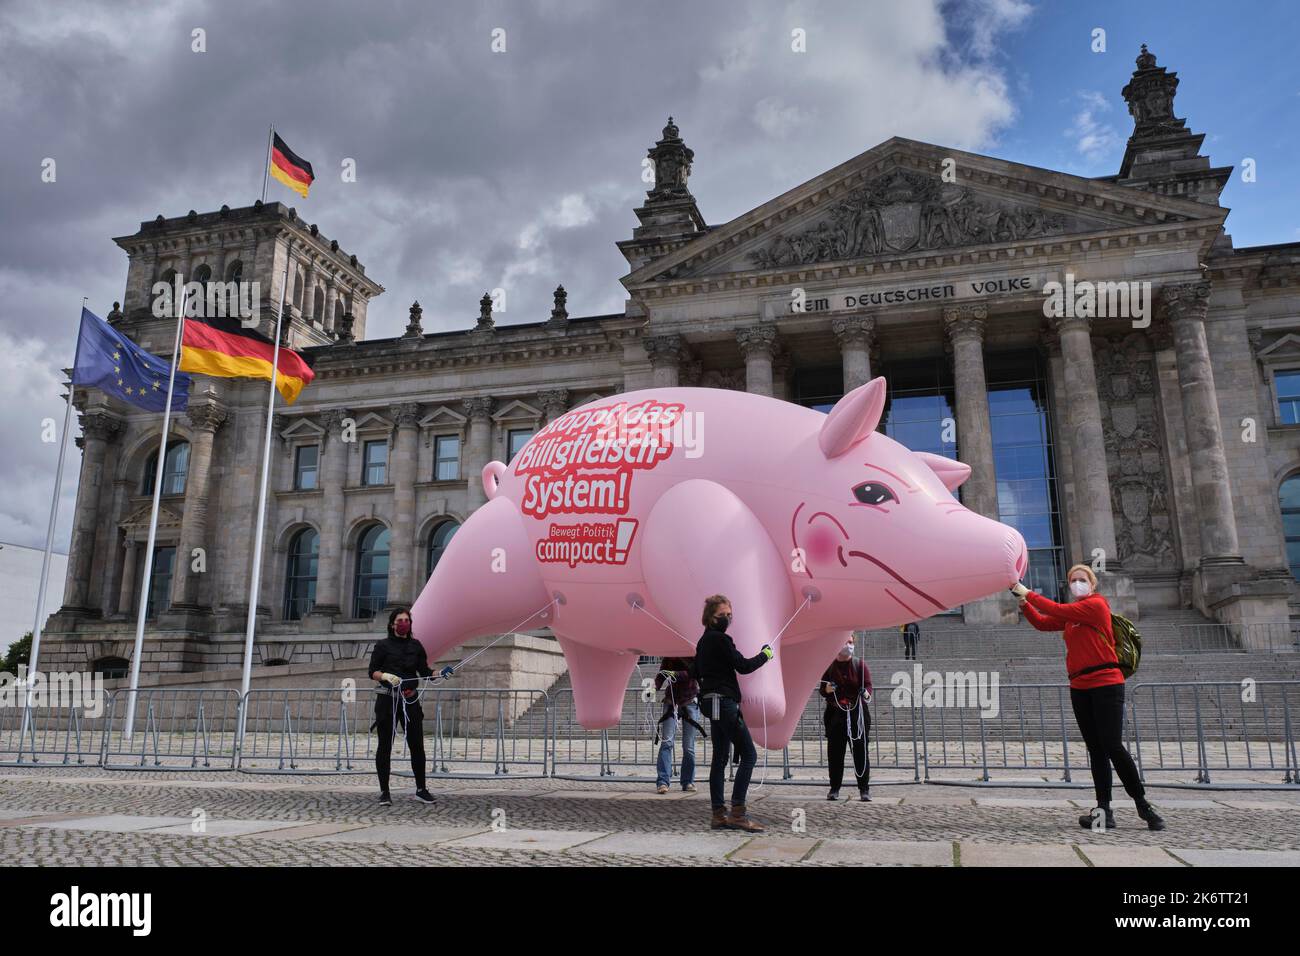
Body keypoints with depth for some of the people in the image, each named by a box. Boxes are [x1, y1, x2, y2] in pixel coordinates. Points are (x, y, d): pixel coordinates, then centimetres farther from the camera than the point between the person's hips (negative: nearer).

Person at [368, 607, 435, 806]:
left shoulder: (416, 645, 10)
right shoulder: (383, 645, 2)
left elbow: (424, 672, 7)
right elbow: (373, 672, -2)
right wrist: (385, 676, -22)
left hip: (410, 700, 3)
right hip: (387, 699, -2)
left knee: (417, 745, 2)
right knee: (385, 745, 1)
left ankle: (421, 790, 12)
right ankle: (384, 792, 9)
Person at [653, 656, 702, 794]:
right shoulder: (669, 657, 3)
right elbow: (661, 675, -2)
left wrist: (676, 674, -37)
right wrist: (654, 686, -22)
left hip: (690, 703, -1)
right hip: (671, 702, 1)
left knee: (689, 746, 1)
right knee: (666, 742, -11)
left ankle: (688, 782, 11)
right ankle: (662, 781, -13)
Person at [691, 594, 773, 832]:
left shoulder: (703, 641, 18)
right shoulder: (720, 639, -11)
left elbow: (698, 673, 24)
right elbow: (743, 666, -13)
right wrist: (764, 655, 1)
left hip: (712, 702, 10)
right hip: (724, 702, -10)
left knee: (720, 758, 9)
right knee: (749, 755, -8)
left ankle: (719, 815, 10)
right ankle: (737, 814, -11)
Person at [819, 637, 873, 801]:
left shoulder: (860, 664, 5)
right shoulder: (829, 665, 9)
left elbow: (868, 684, -3)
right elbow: (821, 689, 11)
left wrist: (866, 693, -26)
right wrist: (826, 689, -13)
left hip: (858, 712, -1)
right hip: (835, 714, 1)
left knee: (860, 750, -2)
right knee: (834, 751, 2)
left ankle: (864, 789, 5)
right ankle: (834, 788, 11)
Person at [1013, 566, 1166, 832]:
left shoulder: (1096, 605, -6)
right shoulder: (1071, 615, 18)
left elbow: (1057, 610, -14)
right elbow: (1042, 623, 14)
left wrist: (1028, 594, -8)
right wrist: (1024, 604, 0)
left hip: (1106, 684, -8)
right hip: (1080, 687, 8)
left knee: (1113, 747, -10)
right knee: (1096, 750, 5)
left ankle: (1143, 805, 4)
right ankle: (1104, 810, 6)